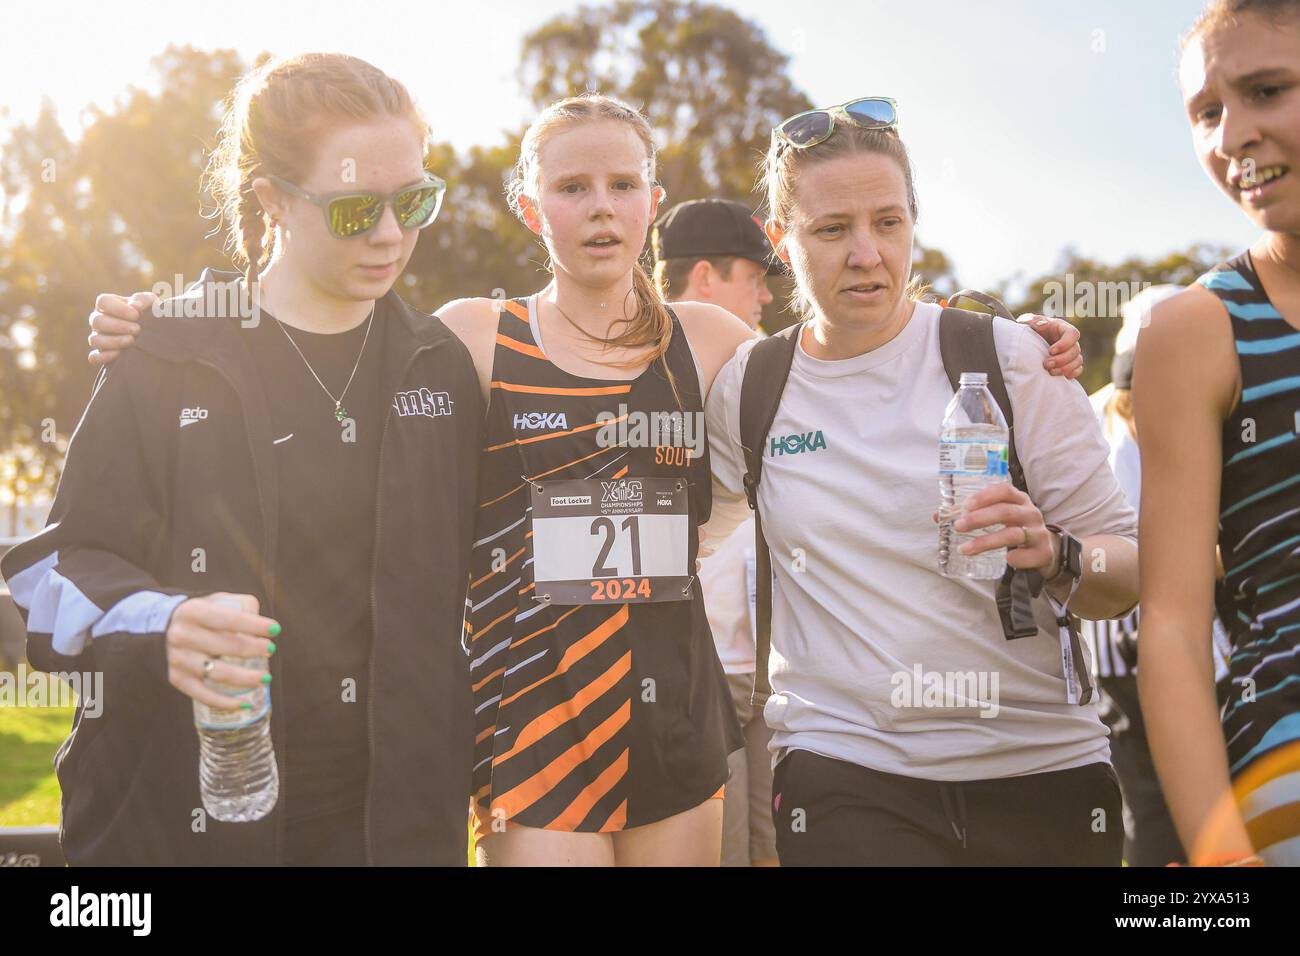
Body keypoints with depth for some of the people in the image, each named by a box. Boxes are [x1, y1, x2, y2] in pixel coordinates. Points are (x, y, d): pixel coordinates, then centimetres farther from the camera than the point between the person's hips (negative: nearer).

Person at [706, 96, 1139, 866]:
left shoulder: (1011, 358, -4)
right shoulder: (745, 389, 2)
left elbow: (1129, 577, -3)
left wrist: (1054, 554, -22)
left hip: (1043, 767, 0)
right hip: (844, 773, 0)